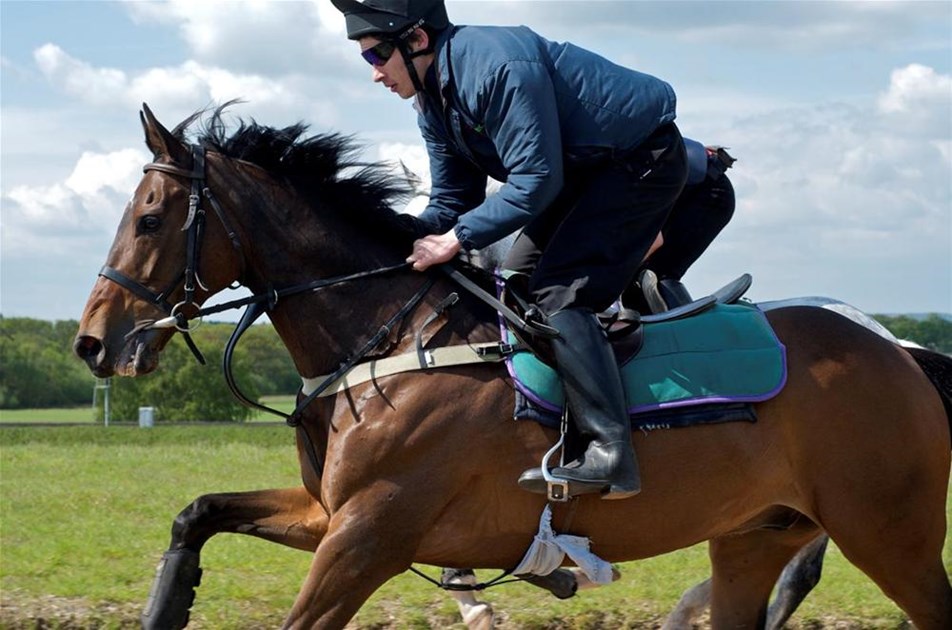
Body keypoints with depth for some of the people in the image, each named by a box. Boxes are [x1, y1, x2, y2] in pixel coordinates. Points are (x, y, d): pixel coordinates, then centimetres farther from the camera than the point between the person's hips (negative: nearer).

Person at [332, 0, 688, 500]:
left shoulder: (498, 67, -29)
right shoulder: (434, 102, 3)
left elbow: (536, 180, -30)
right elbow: (451, 201, 7)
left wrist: (456, 239, -27)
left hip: (643, 161, -11)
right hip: (587, 168, 11)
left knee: (557, 291, -21)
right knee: (517, 284, 14)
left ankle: (610, 454, -29)